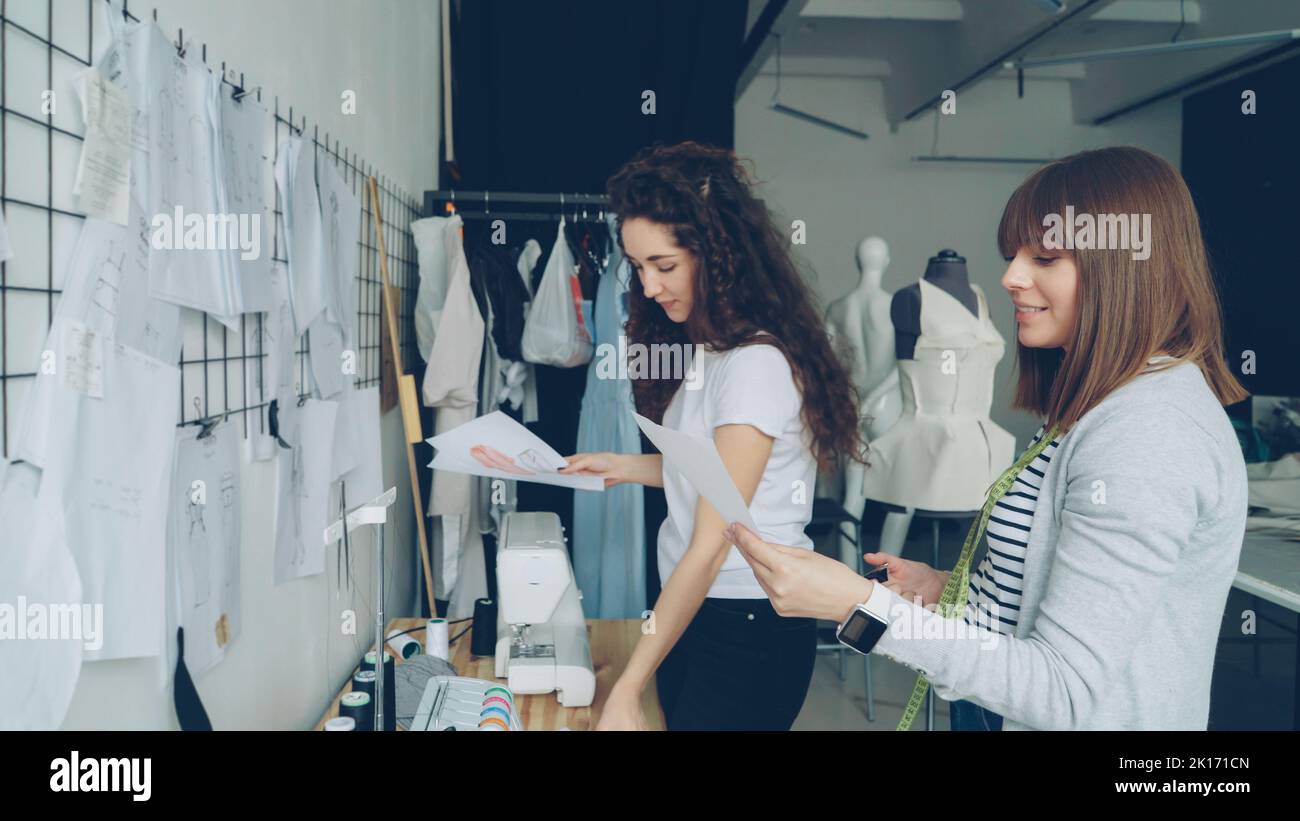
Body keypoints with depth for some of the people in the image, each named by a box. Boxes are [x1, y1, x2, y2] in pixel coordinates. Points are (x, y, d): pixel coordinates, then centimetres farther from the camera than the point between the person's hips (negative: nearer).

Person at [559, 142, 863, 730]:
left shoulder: (757, 363, -22)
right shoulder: (703, 345, 5)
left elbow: (711, 547, -24)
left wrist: (627, 689, -23)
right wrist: (625, 467, 3)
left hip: (749, 631, -8)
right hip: (689, 608, 8)